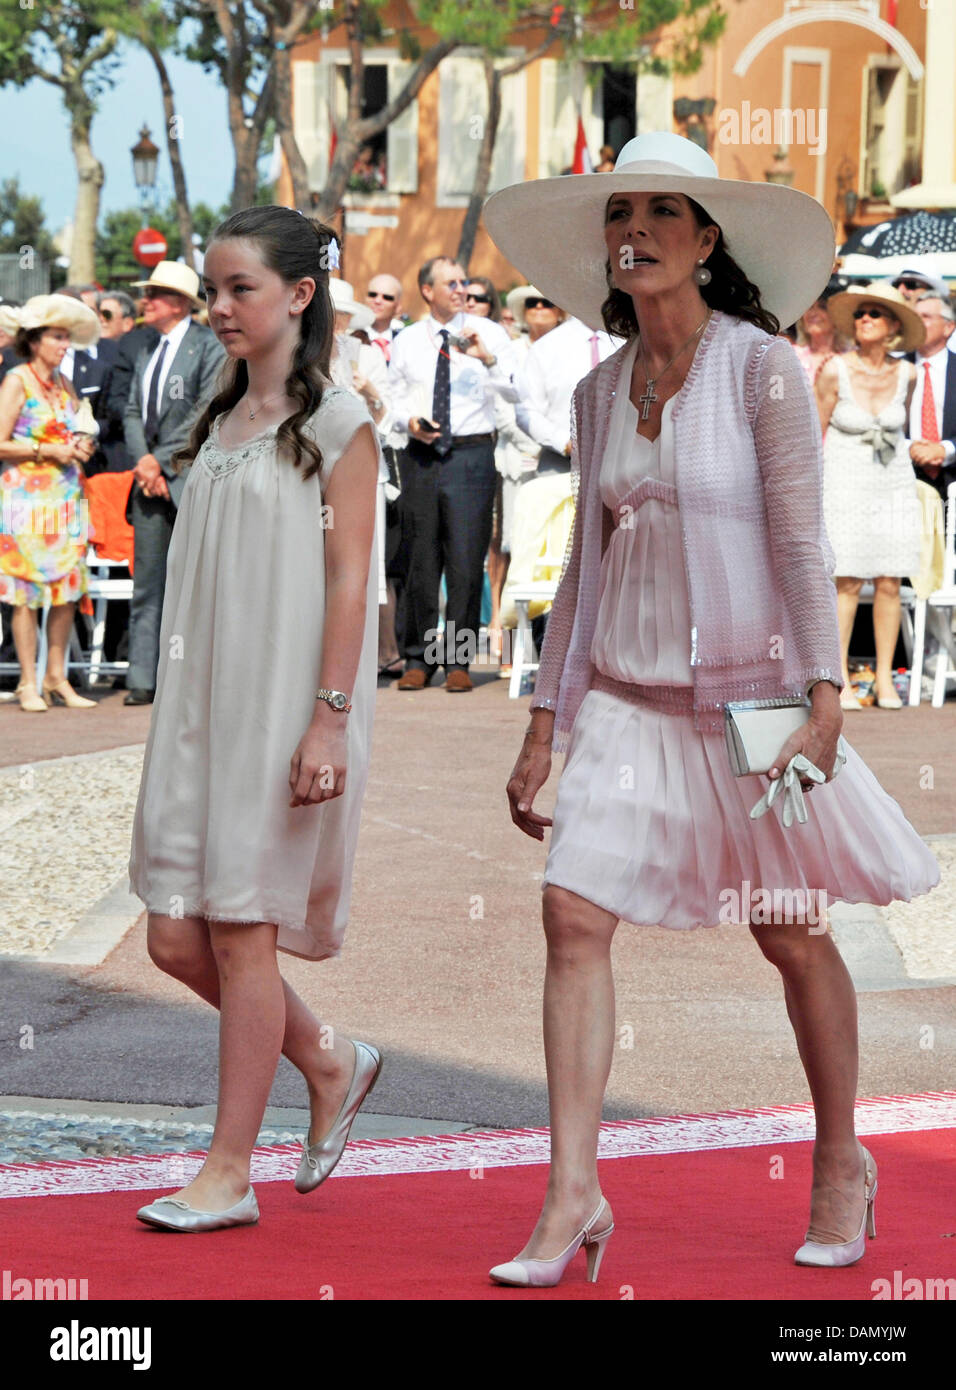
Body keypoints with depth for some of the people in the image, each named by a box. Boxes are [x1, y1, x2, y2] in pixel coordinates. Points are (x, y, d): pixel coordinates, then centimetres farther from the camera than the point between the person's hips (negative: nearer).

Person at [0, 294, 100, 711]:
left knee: (68, 586, 3)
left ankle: (56, 677, 9)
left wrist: (82, 446, 2)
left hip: (64, 497, 6)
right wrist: (45, 450, -14)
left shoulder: (63, 385, 13)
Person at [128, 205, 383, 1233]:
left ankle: (229, 1172, 5)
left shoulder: (335, 422, -6)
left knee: (242, 933, -4)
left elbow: (349, 580, -11)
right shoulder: (220, 423, 14)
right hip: (202, 707, 7)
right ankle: (330, 1062, 26)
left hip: (284, 711, -7)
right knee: (174, 937, 4)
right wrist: (181, 715, 16)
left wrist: (329, 720, -17)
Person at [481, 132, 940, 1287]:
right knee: (573, 912, -10)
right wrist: (545, 721, 12)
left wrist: (823, 692, -18)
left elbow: (800, 541, -10)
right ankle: (572, 1196, -9)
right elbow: (588, 558, 13)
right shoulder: (599, 391, 8)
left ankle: (842, 1165, 26)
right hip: (626, 694, 4)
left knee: (790, 933, 6)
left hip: (744, 688, -4)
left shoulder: (762, 369, -7)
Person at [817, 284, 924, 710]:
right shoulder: (835, 371, -10)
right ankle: (840, 680, -2)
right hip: (845, 483, -3)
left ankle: (885, 679, 8)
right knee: (848, 581, -9)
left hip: (894, 483, 3)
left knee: (889, 583, 1)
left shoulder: (905, 373, -1)